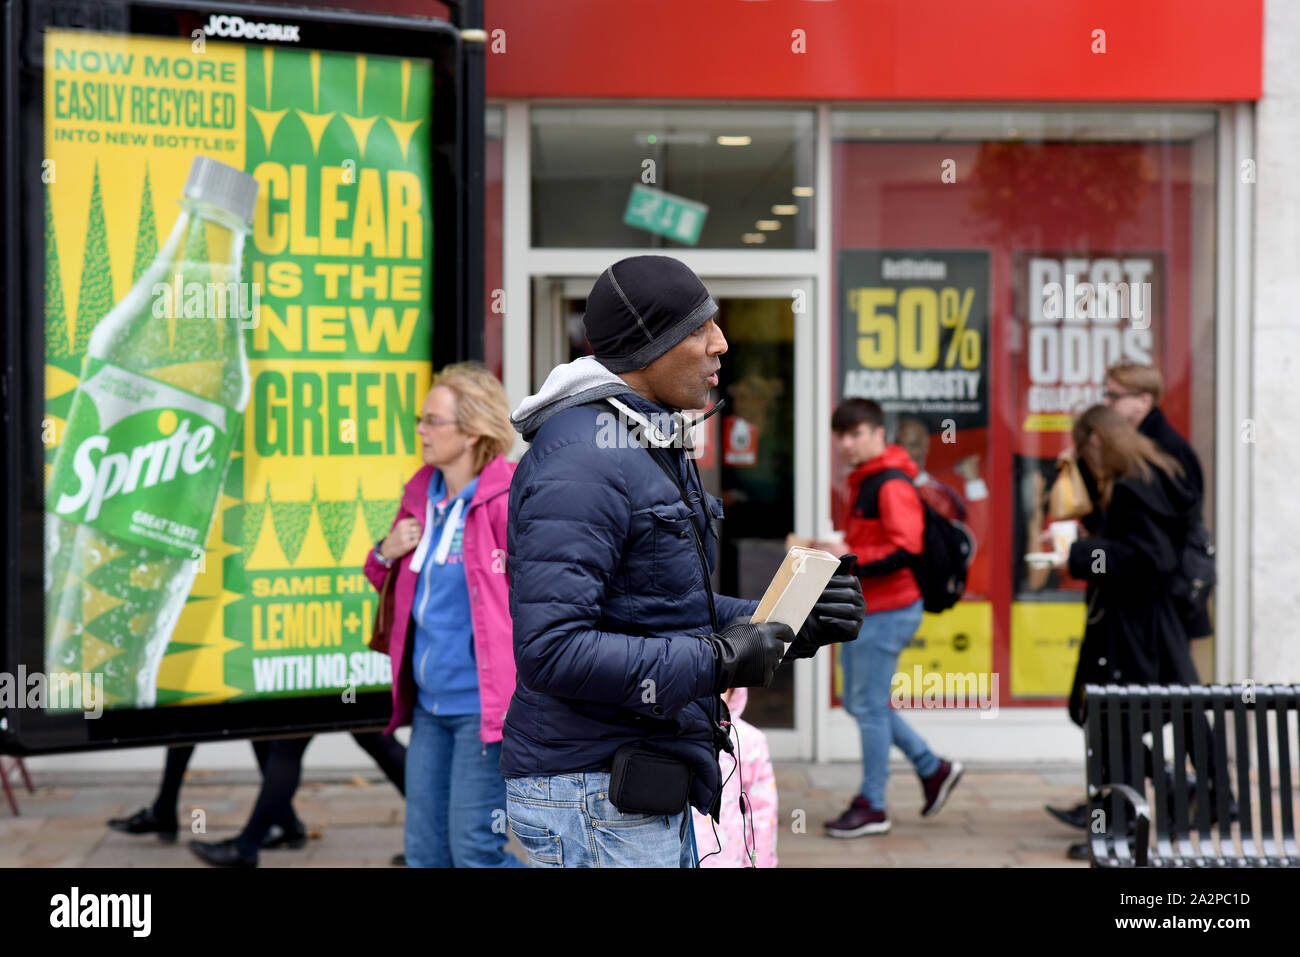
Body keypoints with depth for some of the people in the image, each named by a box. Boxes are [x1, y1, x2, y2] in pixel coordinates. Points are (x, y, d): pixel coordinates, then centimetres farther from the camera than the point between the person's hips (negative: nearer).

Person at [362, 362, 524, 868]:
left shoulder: (506, 501, -13)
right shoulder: (421, 494, 12)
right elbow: (388, 581, 27)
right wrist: (385, 554, 3)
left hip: (483, 706, -8)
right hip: (430, 703, 8)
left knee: (474, 849, -8)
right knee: (425, 850, 11)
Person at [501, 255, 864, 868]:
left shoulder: (656, 448, 14)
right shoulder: (581, 462, -19)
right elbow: (551, 649, -27)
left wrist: (793, 625, 6)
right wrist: (717, 662, -23)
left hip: (645, 792, 10)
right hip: (590, 796, -10)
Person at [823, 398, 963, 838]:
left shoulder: (892, 486, -16)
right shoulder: (863, 482, 15)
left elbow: (906, 551, -25)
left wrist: (851, 560, -25)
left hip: (887, 611, -10)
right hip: (865, 609, 10)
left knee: (869, 705, -4)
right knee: (858, 700, 14)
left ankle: (871, 806, 6)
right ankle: (933, 769, 24)